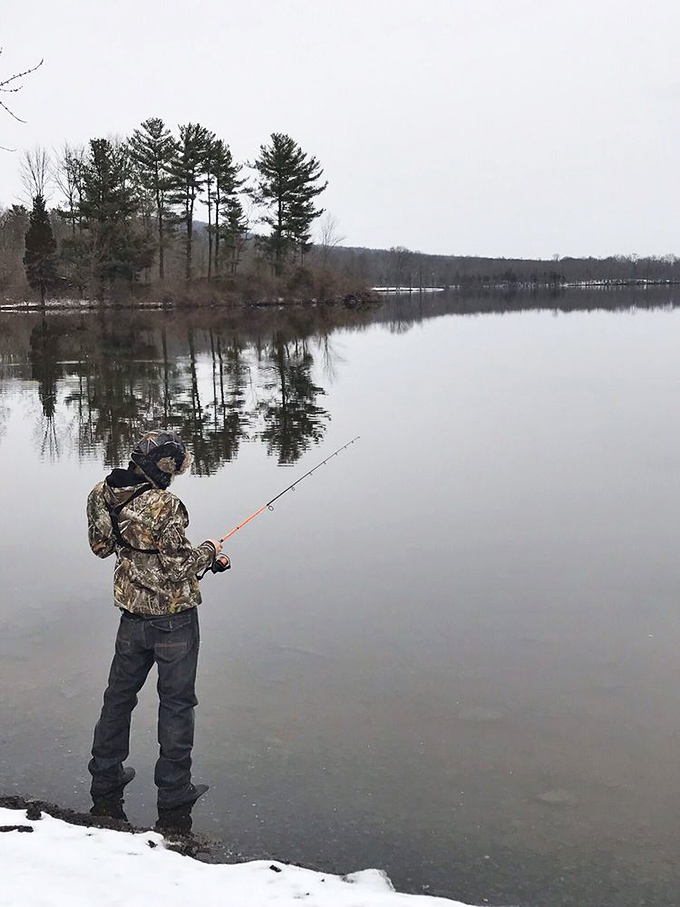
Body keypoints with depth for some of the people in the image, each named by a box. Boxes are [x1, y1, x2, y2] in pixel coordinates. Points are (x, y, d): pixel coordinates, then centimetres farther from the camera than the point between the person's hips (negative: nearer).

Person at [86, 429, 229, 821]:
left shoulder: (104, 496, -2)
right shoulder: (165, 506, -25)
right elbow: (177, 567, -24)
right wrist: (208, 550, -3)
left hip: (132, 615, 6)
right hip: (174, 619, -6)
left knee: (119, 694, 20)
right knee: (177, 701, 8)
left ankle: (106, 777, 33)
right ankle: (174, 790, 18)